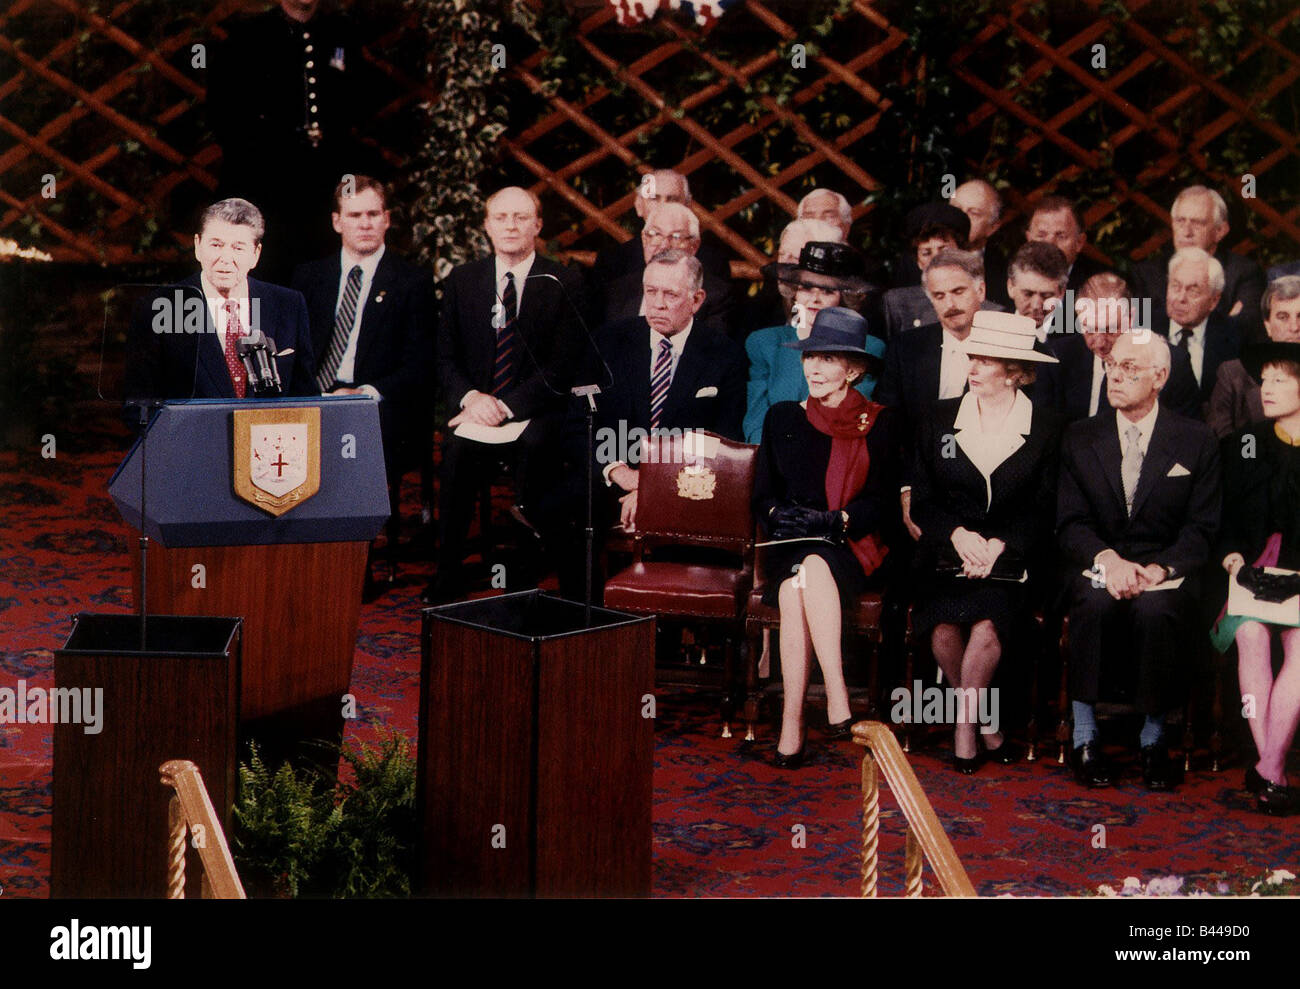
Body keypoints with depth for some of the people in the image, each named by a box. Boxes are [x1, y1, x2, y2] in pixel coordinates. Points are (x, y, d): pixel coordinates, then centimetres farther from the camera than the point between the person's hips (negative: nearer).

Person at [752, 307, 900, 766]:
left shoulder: (877, 423, 6)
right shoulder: (782, 418, 15)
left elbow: (882, 502, 0)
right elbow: (763, 496, 14)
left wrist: (833, 521, -17)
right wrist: (781, 515, -9)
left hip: (854, 547, -2)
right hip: (789, 545, 3)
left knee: (813, 567, -36)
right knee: (793, 585, -33)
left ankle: (792, 723, -42)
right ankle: (838, 703, -37)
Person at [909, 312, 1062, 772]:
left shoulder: (1047, 429, 6)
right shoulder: (938, 420, 10)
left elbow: (1044, 511, 3)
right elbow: (922, 502, 9)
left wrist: (999, 544, -13)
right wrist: (959, 534, -10)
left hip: (1011, 559, -1)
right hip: (946, 556, 2)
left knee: (987, 625, -32)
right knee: (944, 629, -28)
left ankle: (964, 725, -10)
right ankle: (985, 723, -5)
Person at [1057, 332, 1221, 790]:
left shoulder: (1197, 441, 6)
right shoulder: (1079, 438, 10)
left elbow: (1201, 530, 0)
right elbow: (1071, 524, 2)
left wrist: (1159, 569, -19)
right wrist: (1108, 560, -19)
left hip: (1166, 575, -1)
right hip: (1098, 568, 1)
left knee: (1154, 609, -36)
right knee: (1095, 601, -35)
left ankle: (1154, 739, -18)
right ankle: (1084, 736, -25)